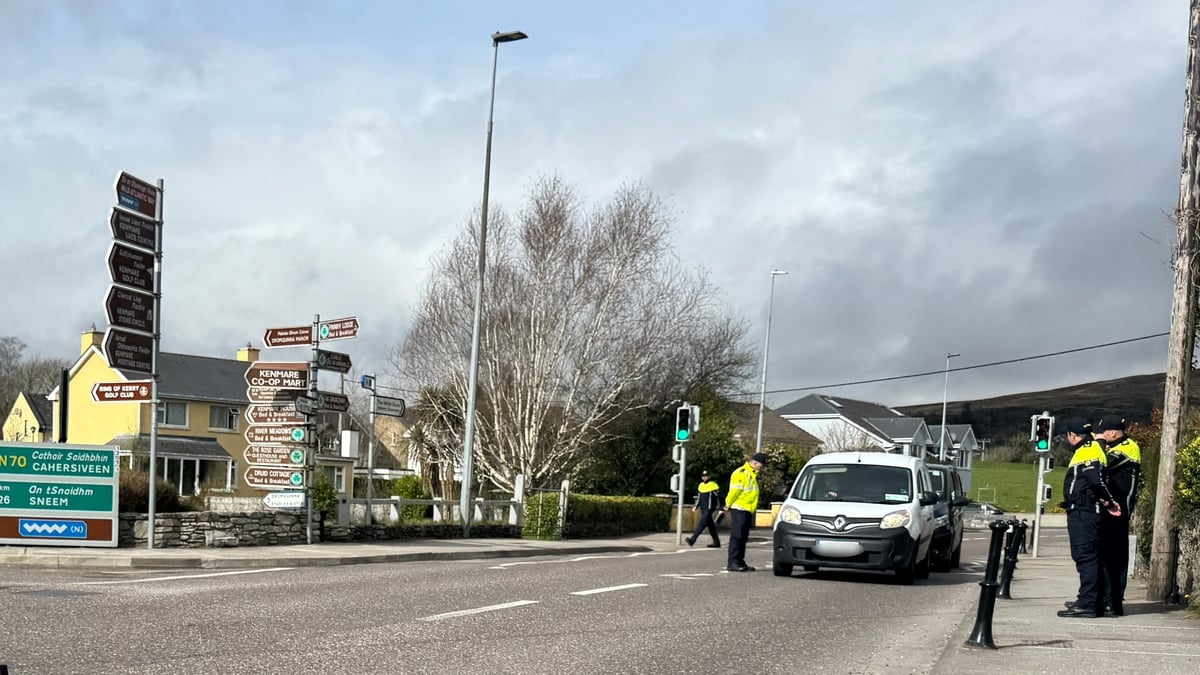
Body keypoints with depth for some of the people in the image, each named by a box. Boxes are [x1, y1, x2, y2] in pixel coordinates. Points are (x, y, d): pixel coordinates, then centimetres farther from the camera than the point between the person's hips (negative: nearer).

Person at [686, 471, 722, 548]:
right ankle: (716, 542, 18)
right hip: (703, 509, 8)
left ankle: (692, 539, -23)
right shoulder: (701, 485, 14)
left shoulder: (713, 485, -7)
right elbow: (698, 497, 22)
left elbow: (718, 497, -6)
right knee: (710, 525, 11)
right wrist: (695, 506, 10)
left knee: (702, 524, -15)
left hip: (709, 508, -8)